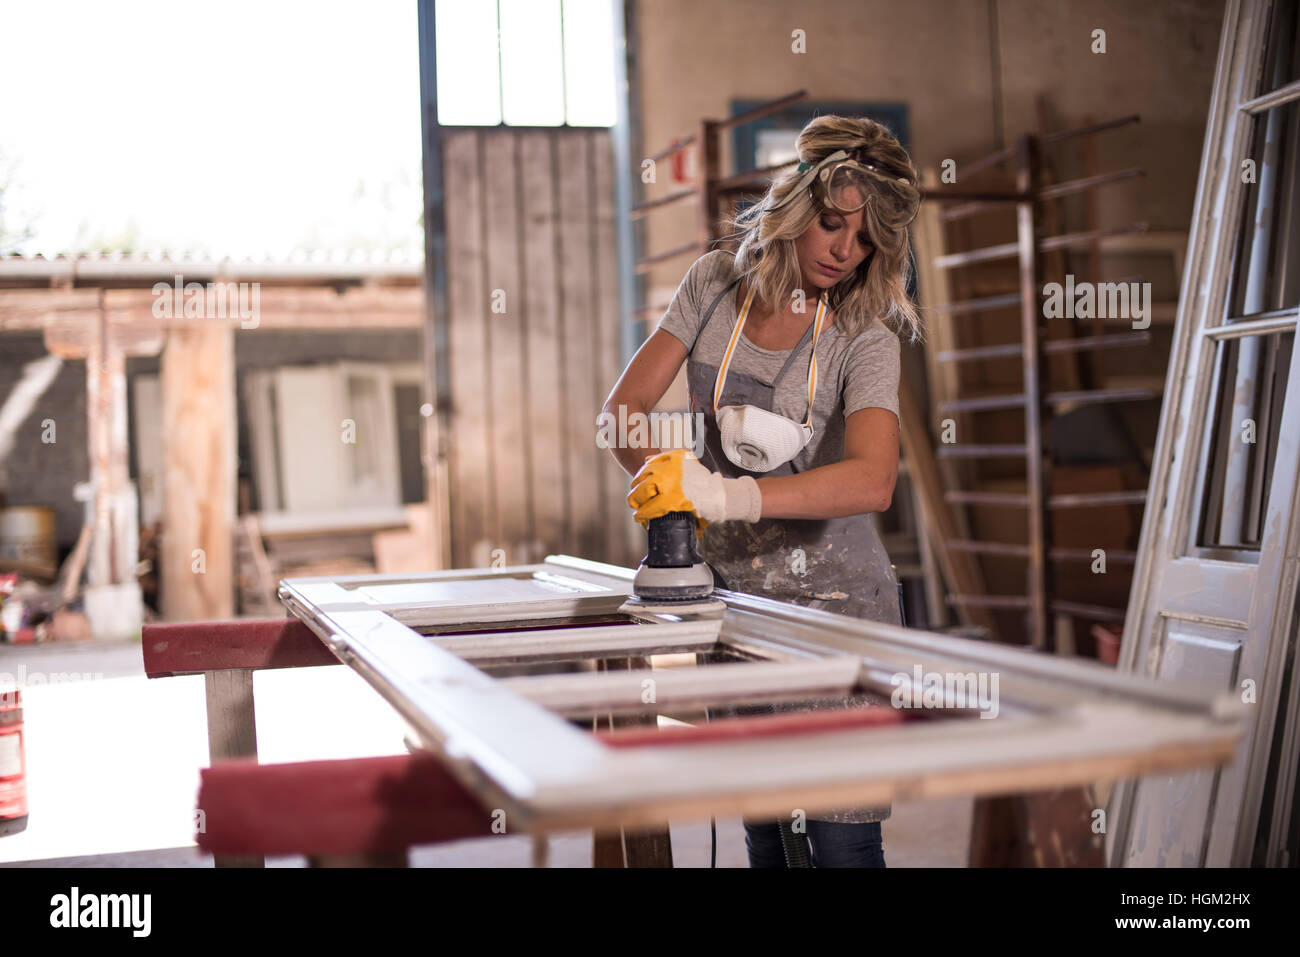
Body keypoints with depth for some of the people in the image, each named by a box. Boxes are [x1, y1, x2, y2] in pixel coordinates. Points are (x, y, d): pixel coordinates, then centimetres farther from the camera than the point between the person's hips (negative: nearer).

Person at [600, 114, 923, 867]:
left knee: (841, 841, -5)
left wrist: (727, 495, -40)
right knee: (763, 830, 8)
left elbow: (872, 481, -29)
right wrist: (660, 479, -20)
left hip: (835, 601, -3)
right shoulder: (715, 284, 2)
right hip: (732, 592, 3)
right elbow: (625, 407, 1)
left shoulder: (865, 341, -11)